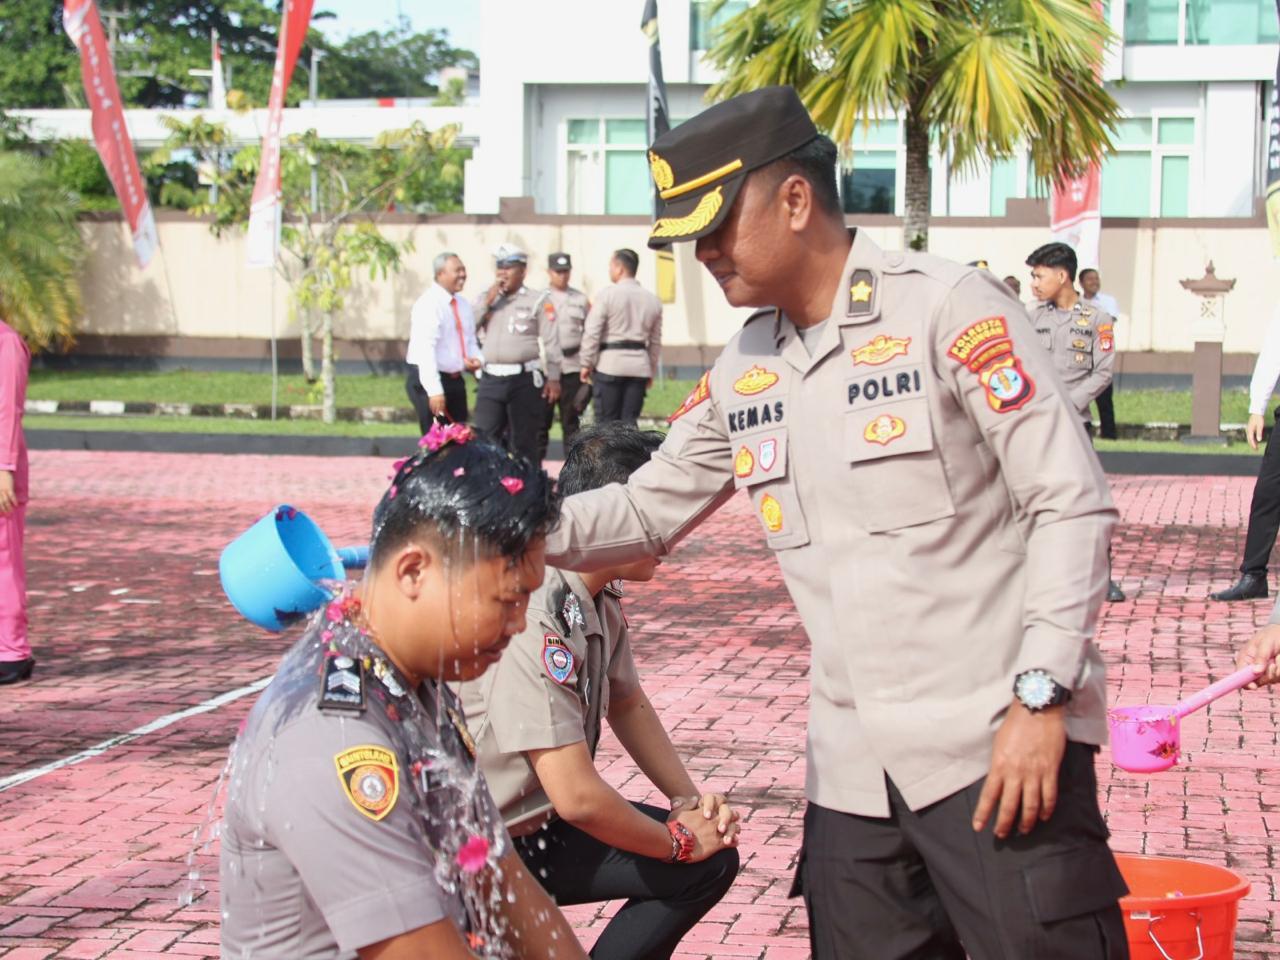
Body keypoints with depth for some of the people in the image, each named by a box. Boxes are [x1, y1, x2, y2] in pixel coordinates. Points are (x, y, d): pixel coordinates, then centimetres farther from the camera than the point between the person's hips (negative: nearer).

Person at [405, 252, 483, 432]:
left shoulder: (463, 304, 11)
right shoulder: (428, 304, -15)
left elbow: (470, 341, 23)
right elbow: (425, 349, -23)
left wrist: (476, 359, -1)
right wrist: (434, 390, -30)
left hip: (455, 379, 8)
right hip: (430, 379, -8)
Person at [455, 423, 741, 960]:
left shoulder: (601, 596, 0)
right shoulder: (536, 616, -29)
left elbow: (628, 705, 18)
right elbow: (576, 796, -29)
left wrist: (688, 798, 4)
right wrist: (679, 841, -13)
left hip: (540, 825, 9)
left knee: (714, 858, 5)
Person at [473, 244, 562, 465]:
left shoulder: (538, 301, 1)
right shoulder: (486, 298, 14)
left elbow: (551, 342, -3)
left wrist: (553, 378, -9)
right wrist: (488, 301, -4)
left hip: (525, 380, -4)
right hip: (491, 380, 4)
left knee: (524, 443, 2)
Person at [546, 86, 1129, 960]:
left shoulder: (947, 308, -9)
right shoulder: (743, 371, 11)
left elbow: (1071, 503, -11)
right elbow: (647, 510, 21)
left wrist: (1041, 697, -16)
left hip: (997, 746, -6)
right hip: (851, 765, 7)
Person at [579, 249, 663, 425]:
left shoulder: (608, 294, -5)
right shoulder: (652, 300, 10)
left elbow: (592, 333, -8)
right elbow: (655, 341, 13)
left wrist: (586, 363, 0)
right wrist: (651, 371, 21)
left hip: (610, 364, -4)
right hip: (639, 367, 4)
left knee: (607, 422, 1)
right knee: (629, 421, 5)